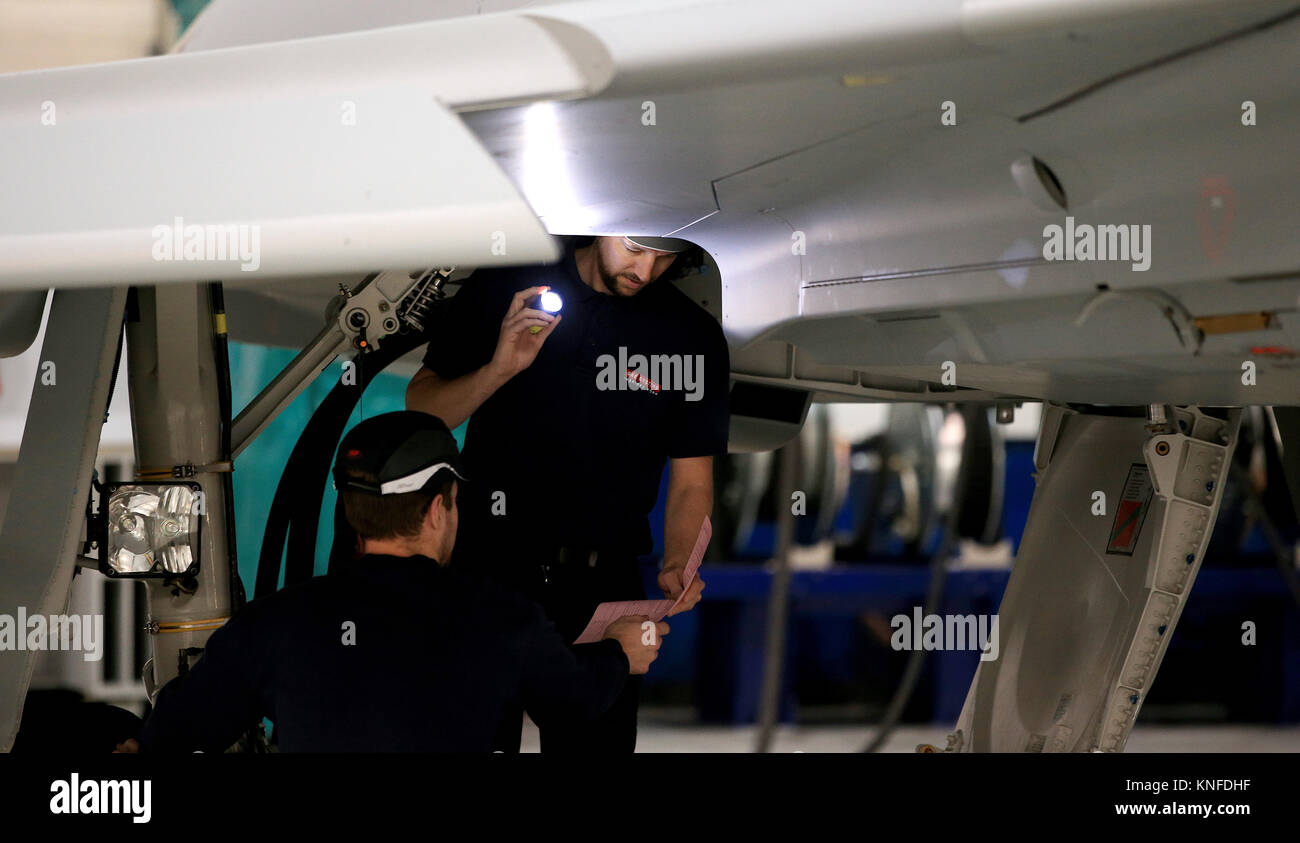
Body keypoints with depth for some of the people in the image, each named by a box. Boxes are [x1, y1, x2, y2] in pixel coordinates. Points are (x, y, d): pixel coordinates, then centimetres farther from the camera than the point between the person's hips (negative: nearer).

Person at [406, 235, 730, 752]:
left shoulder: (694, 335, 2)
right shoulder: (504, 288, 0)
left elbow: (692, 482, 5)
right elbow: (420, 411, 2)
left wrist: (677, 565, -14)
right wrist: (499, 370, -15)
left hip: (605, 584, 1)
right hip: (488, 567, -1)